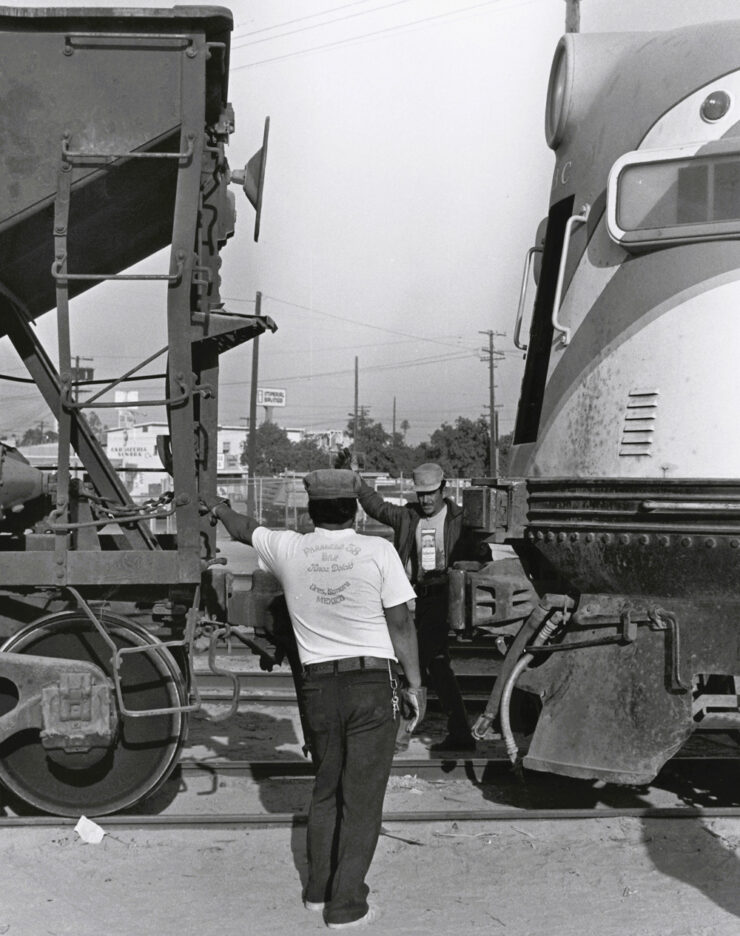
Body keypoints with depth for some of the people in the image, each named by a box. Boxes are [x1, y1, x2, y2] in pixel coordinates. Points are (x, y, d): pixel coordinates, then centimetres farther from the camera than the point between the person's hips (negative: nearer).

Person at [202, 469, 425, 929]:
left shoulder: (289, 549, -1)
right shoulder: (378, 551, -8)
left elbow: (245, 528, 19)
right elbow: (401, 624, -6)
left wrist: (220, 508, 40)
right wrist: (415, 684, 3)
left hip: (320, 684, 3)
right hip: (374, 683, -3)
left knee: (326, 788, 20)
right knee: (362, 796, 4)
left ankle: (319, 890, 27)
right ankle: (346, 905, 7)